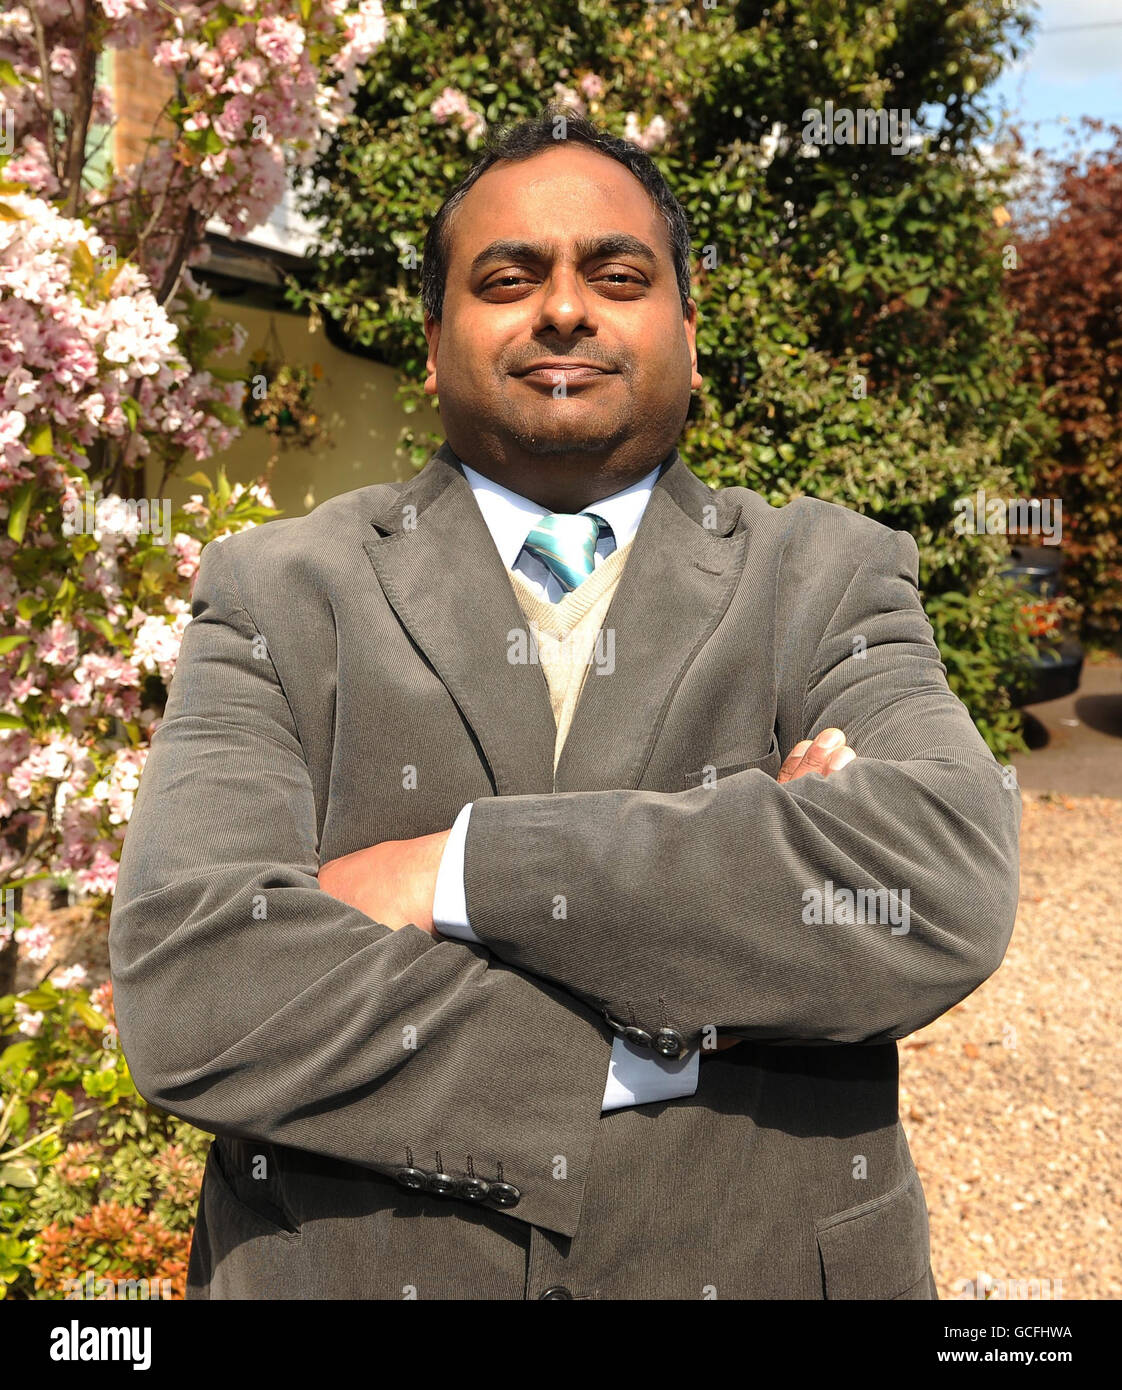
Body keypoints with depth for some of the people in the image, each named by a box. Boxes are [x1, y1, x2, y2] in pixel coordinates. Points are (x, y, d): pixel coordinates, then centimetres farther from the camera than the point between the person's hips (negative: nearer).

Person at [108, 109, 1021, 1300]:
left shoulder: (833, 581, -3)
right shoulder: (275, 597, -5)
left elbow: (945, 889, -21)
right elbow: (186, 990, -17)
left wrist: (463, 868, -21)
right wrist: (670, 1030, -21)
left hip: (758, 1264, 1)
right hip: (346, 1269, 0)